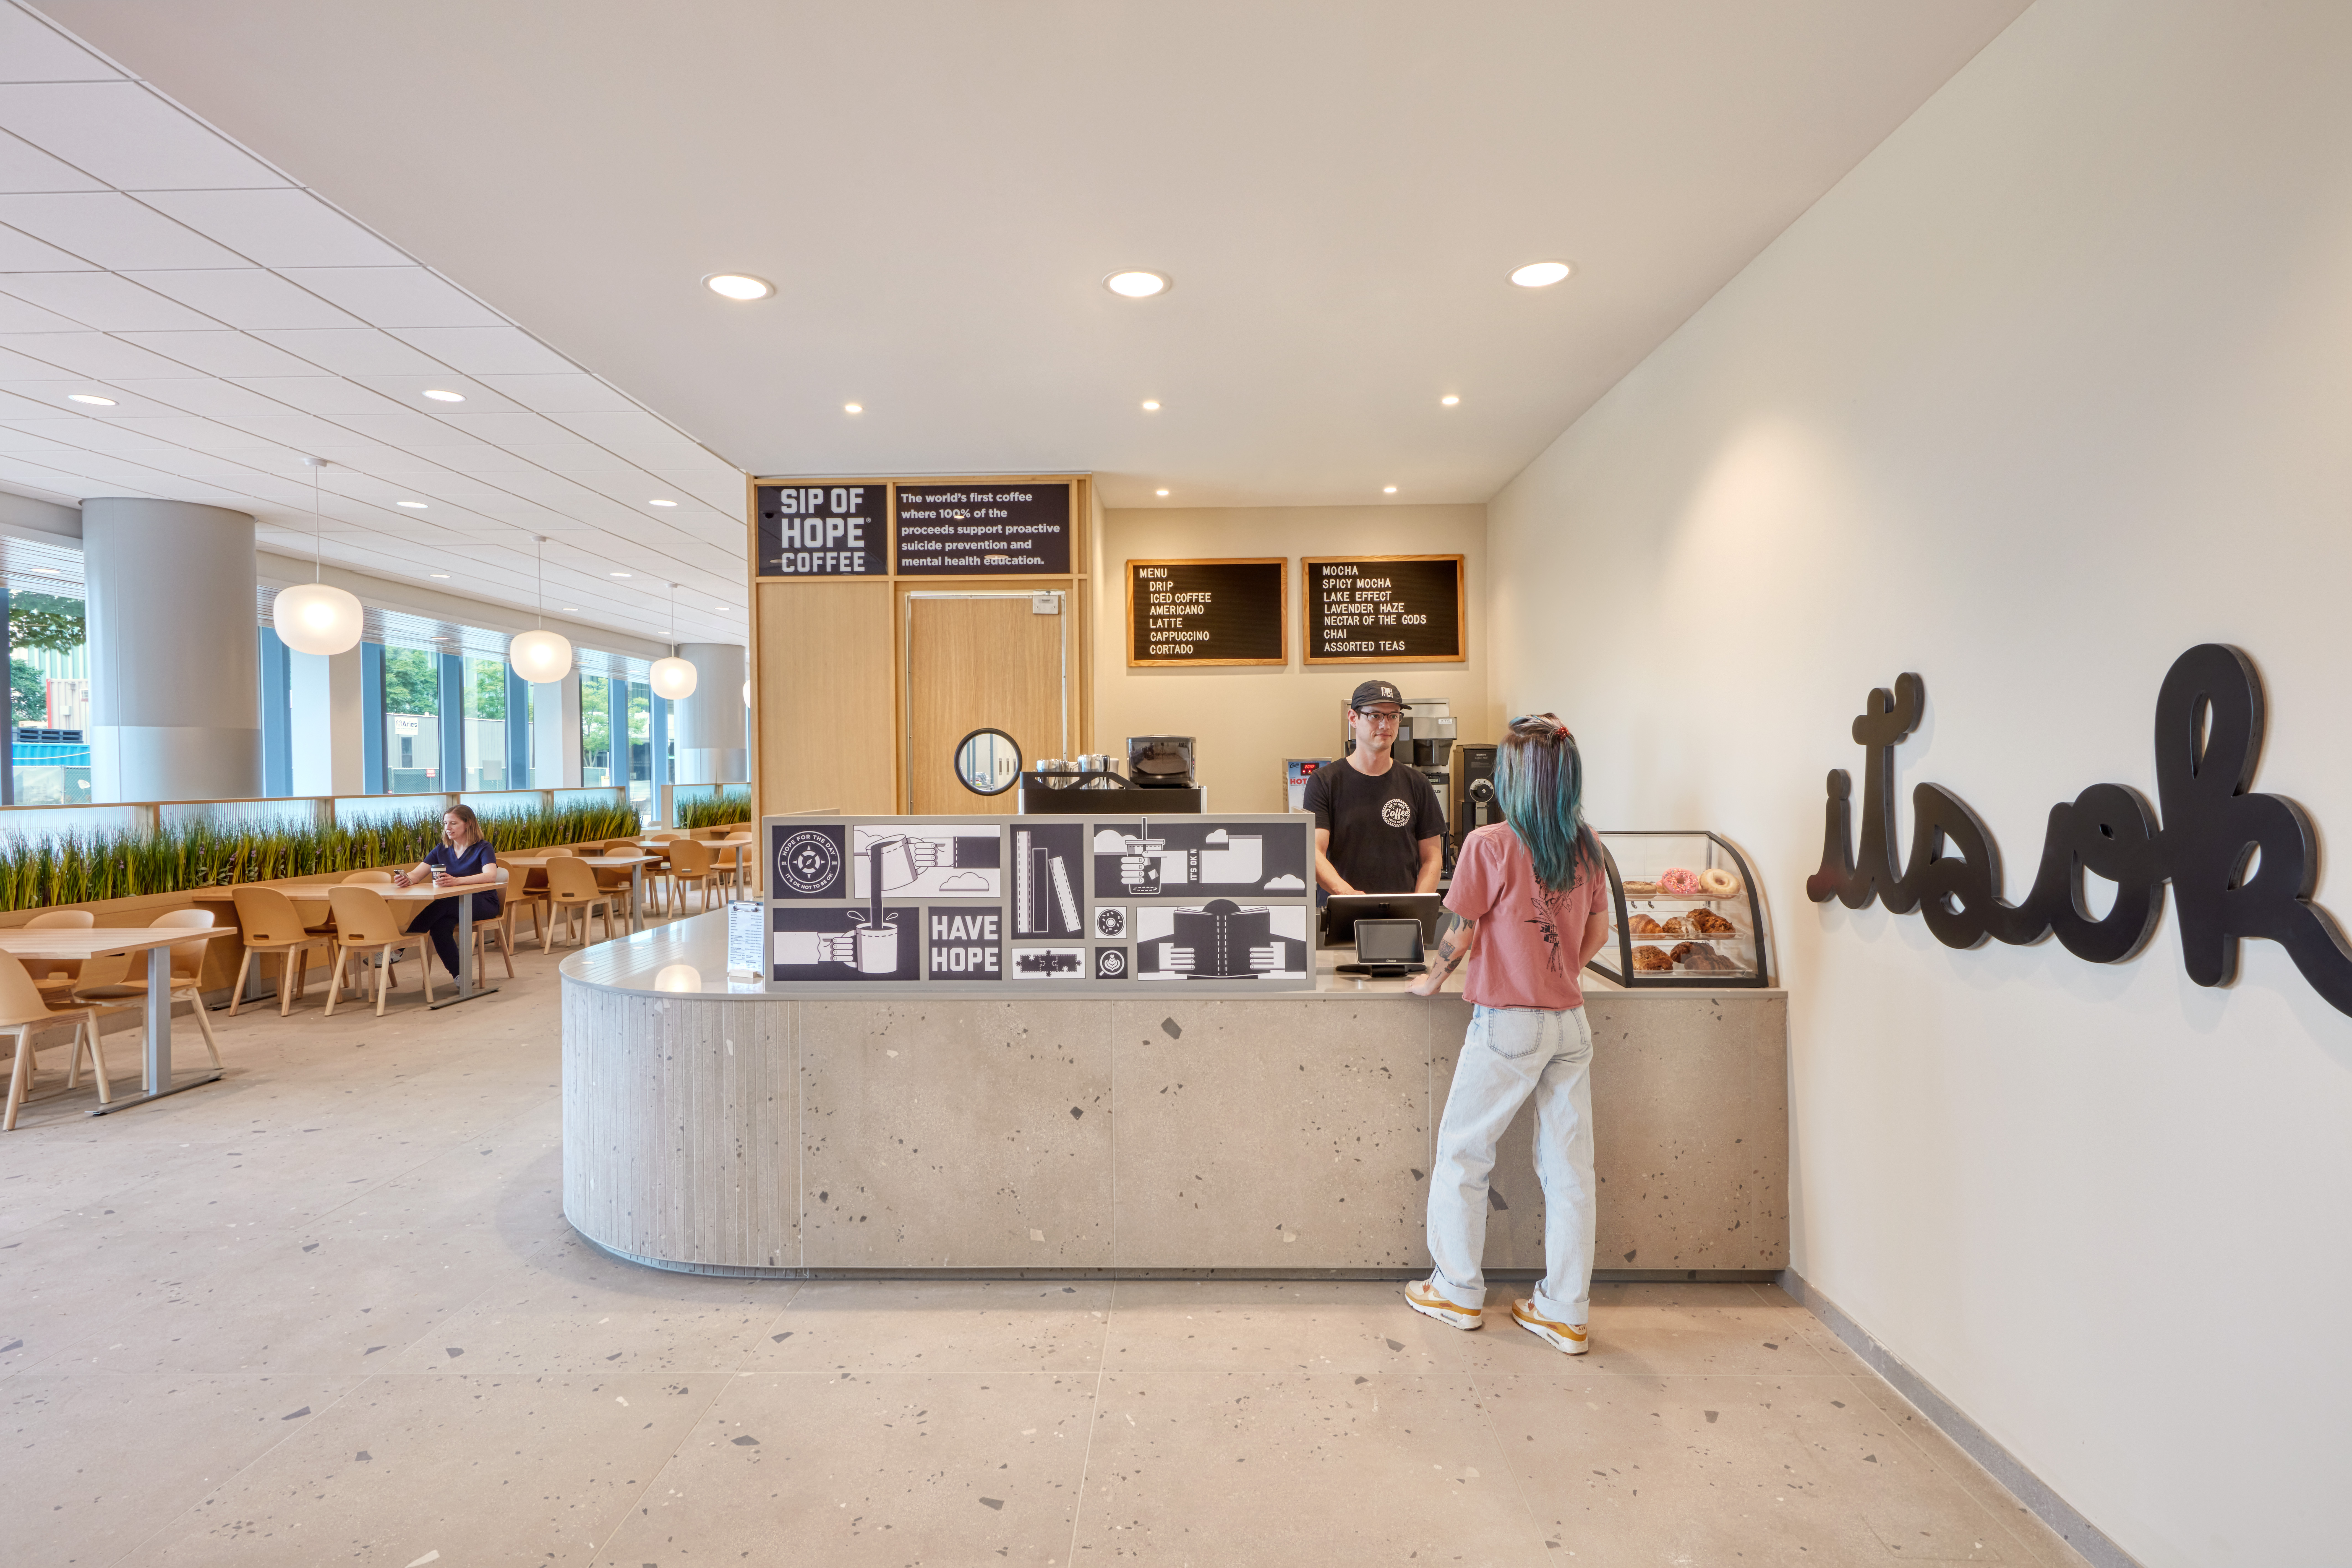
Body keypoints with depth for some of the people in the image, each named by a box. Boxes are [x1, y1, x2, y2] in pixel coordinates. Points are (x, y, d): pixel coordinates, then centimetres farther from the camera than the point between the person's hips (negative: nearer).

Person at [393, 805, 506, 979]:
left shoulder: (483, 848, -5)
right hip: (453, 907, 4)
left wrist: (456, 881, -40)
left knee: (441, 905, -33)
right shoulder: (441, 850, 13)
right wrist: (407, 879, -23)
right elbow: (416, 875, 3)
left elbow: (491, 876, -25)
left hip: (484, 904, -4)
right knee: (439, 925, -30)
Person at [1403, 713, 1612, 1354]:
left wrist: (1433, 979, 9)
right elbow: (1597, 934, 12)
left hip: (1506, 1024, -6)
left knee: (1461, 1153, 11)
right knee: (1569, 1167, 11)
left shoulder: (1490, 845, -14)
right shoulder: (1586, 847, 3)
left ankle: (1458, 1292, 24)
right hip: (1571, 1023, 6)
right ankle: (1567, 1313, 22)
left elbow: (1461, 934, -7)